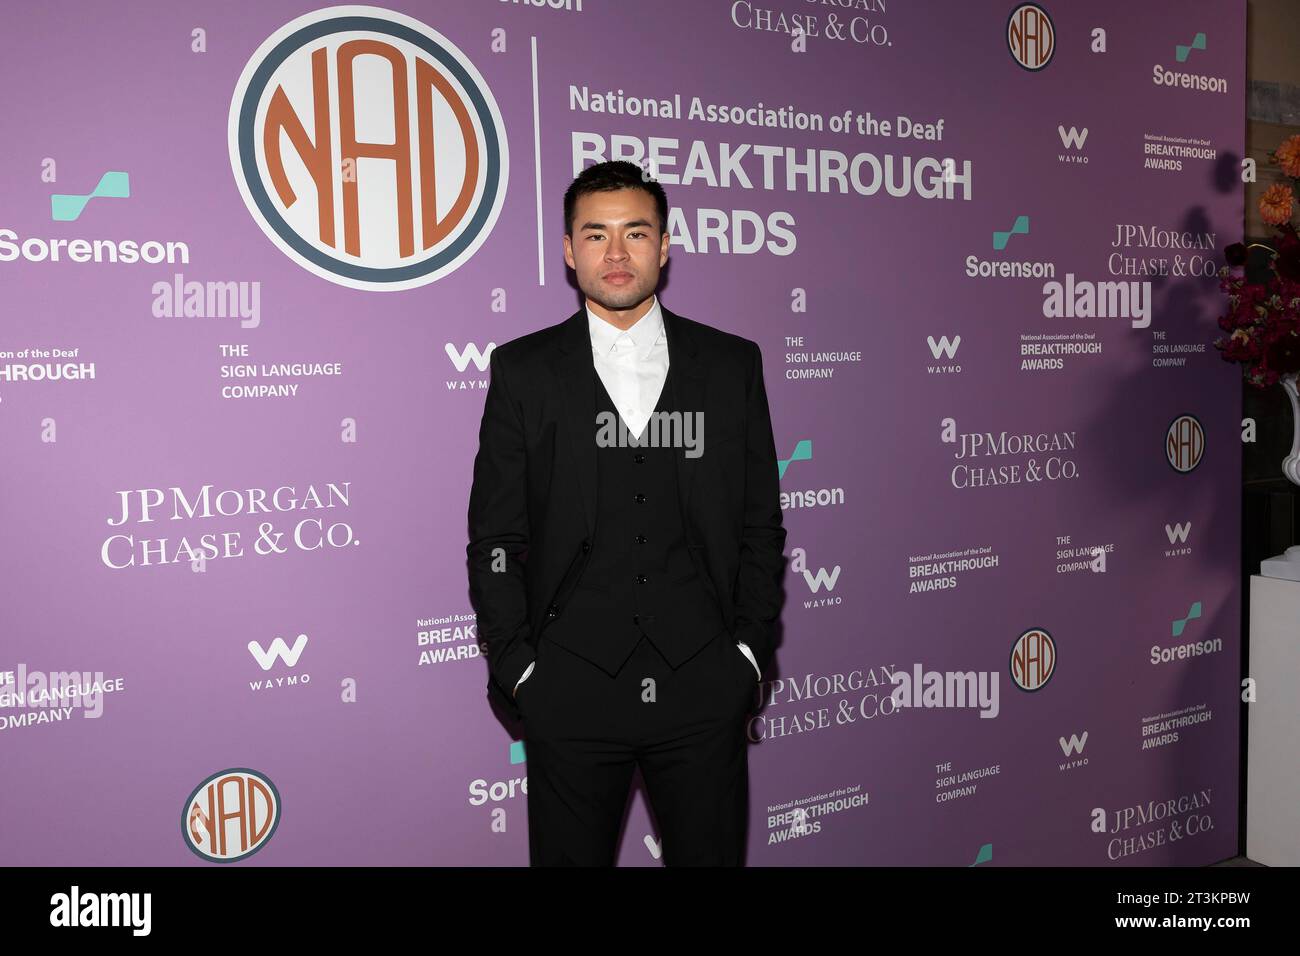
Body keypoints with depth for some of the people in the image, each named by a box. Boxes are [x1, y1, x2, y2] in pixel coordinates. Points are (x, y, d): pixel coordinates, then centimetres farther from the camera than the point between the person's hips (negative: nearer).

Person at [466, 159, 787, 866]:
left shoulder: (732, 364, 5)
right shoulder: (523, 370, 2)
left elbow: (761, 524, 7)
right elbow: (494, 536, 2)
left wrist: (749, 655, 1)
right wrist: (517, 670, -3)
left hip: (703, 689, 1)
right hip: (569, 693, -1)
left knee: (713, 853, 11)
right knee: (569, 856, 11)